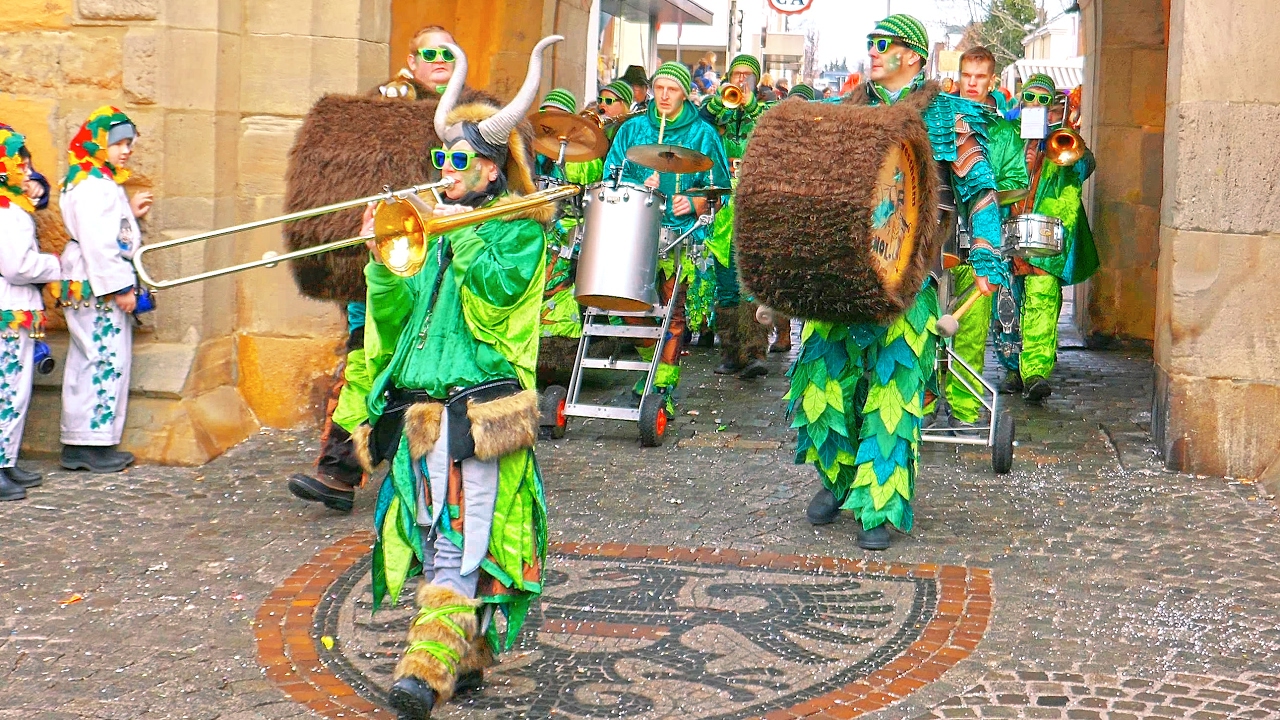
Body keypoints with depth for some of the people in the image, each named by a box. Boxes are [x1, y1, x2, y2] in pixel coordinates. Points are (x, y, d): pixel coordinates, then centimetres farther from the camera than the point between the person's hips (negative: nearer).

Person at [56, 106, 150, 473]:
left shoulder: (101, 182, 17)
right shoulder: (92, 185, -15)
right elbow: (96, 241, -21)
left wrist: (131, 213, 13)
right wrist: (119, 287, -20)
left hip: (94, 287, 11)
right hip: (97, 287, -11)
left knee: (87, 362, 12)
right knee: (106, 359, -7)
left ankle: (76, 445, 17)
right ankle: (94, 444, -2)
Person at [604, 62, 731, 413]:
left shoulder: (702, 134, 9)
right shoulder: (632, 129, 15)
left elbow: (719, 187, 7)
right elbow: (612, 176, 12)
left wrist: (694, 203, -13)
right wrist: (640, 187, -7)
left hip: (682, 233, -2)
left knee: (674, 310, -7)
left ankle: (665, 386, -4)